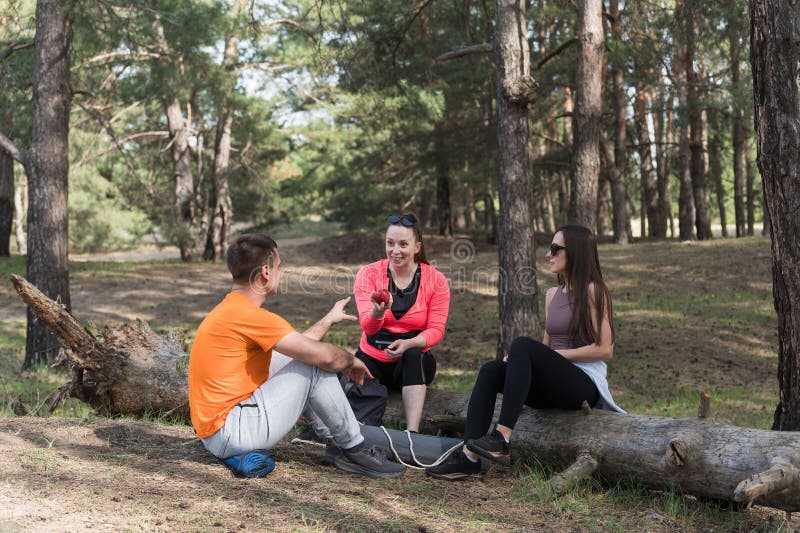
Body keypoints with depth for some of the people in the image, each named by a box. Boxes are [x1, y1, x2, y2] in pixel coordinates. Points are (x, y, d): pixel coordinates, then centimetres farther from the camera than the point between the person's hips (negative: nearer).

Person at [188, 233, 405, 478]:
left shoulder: (230, 309, 13)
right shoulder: (249, 315, -19)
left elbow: (298, 344, 24)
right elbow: (325, 356, -20)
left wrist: (329, 319, 35)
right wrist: (351, 361, 1)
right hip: (231, 431, -11)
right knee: (316, 366, -10)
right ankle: (355, 451, 2)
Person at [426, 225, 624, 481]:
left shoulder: (593, 290, -3)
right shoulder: (552, 293, 18)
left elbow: (605, 349, -10)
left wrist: (557, 354, -13)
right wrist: (518, 359, -1)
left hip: (584, 384, -7)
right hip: (553, 383, 7)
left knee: (523, 345, -30)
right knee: (491, 370, -17)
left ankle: (502, 439, -38)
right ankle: (469, 457, -31)